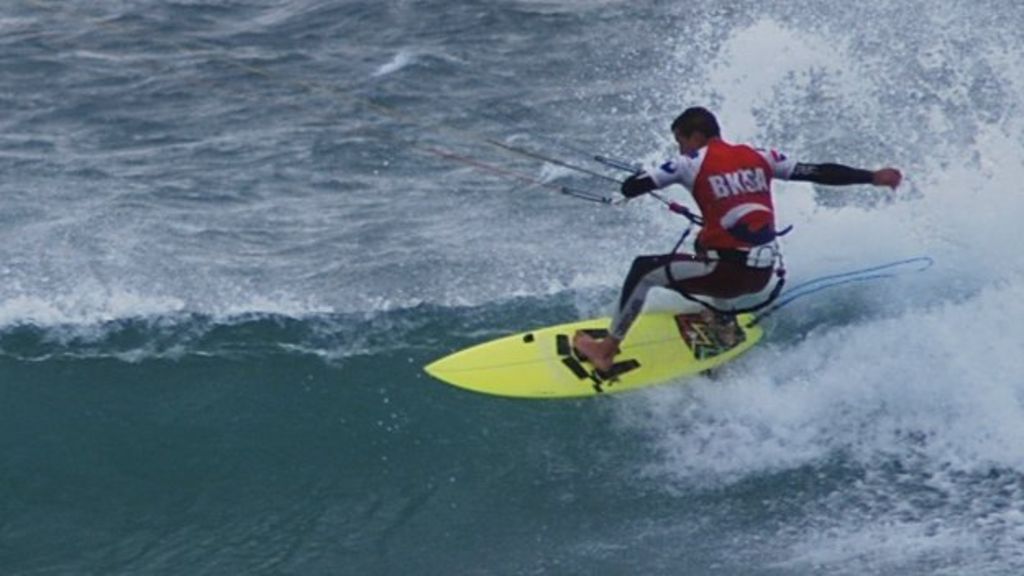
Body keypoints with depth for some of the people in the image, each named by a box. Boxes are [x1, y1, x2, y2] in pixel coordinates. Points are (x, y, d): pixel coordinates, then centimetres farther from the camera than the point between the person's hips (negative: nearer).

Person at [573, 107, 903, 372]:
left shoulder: (692, 163, -4)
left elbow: (631, 187, -4)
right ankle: (722, 320, 40)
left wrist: (629, 186, 20)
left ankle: (607, 350, 7)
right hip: (764, 274, 6)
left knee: (644, 270, 6)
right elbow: (819, 173, 11)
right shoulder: (758, 158, 10)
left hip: (730, 271, -6)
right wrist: (872, 177, 18)